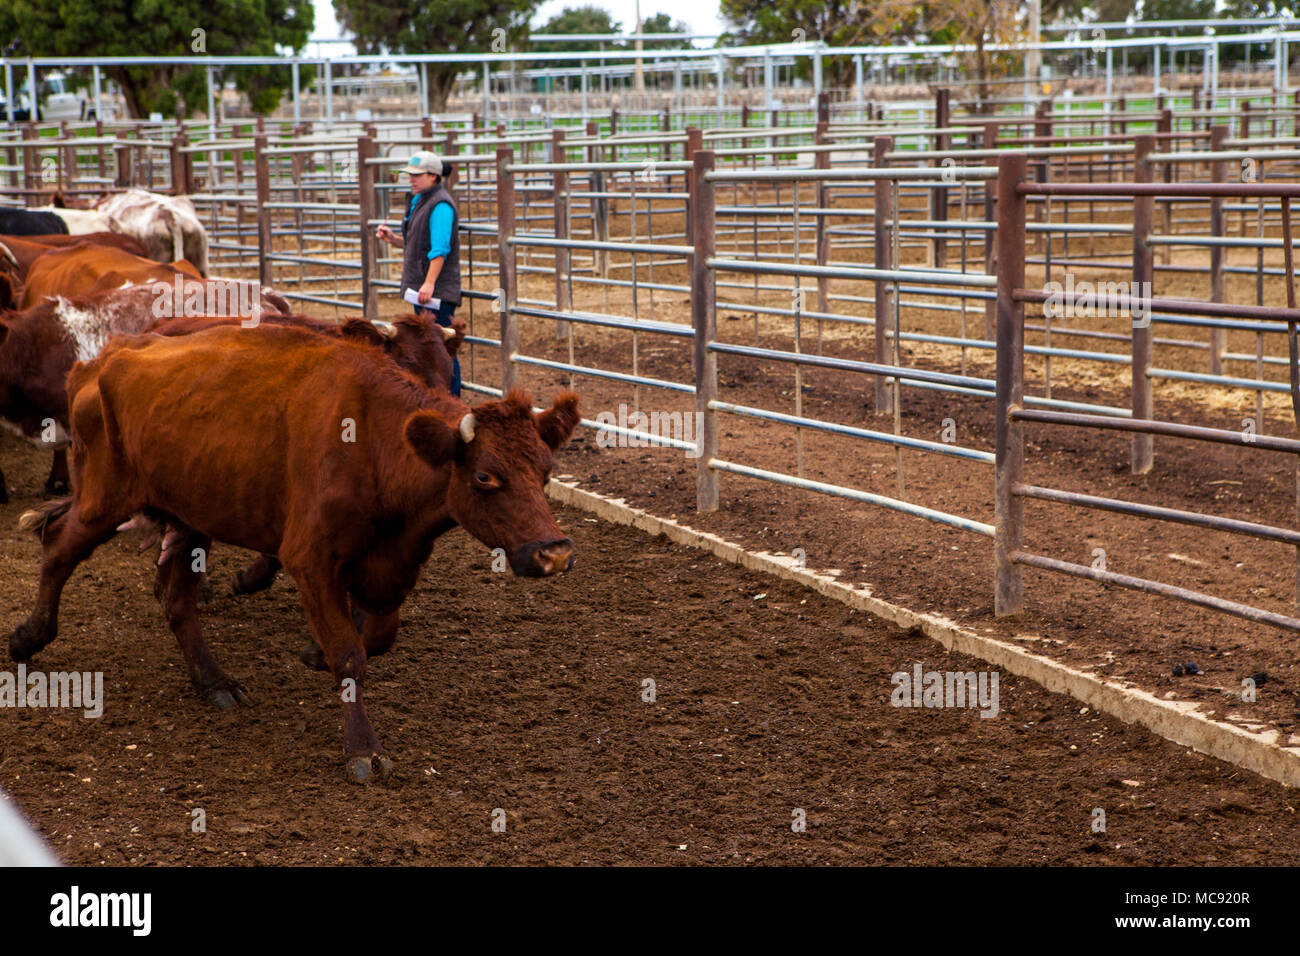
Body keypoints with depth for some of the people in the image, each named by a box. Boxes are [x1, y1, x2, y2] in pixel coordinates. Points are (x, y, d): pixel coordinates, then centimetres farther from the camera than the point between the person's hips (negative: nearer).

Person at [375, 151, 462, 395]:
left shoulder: (440, 205, -14)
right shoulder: (419, 202, 17)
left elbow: (440, 249, -20)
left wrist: (429, 283, -25)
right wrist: (391, 238, 7)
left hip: (438, 288, -10)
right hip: (421, 286, 10)